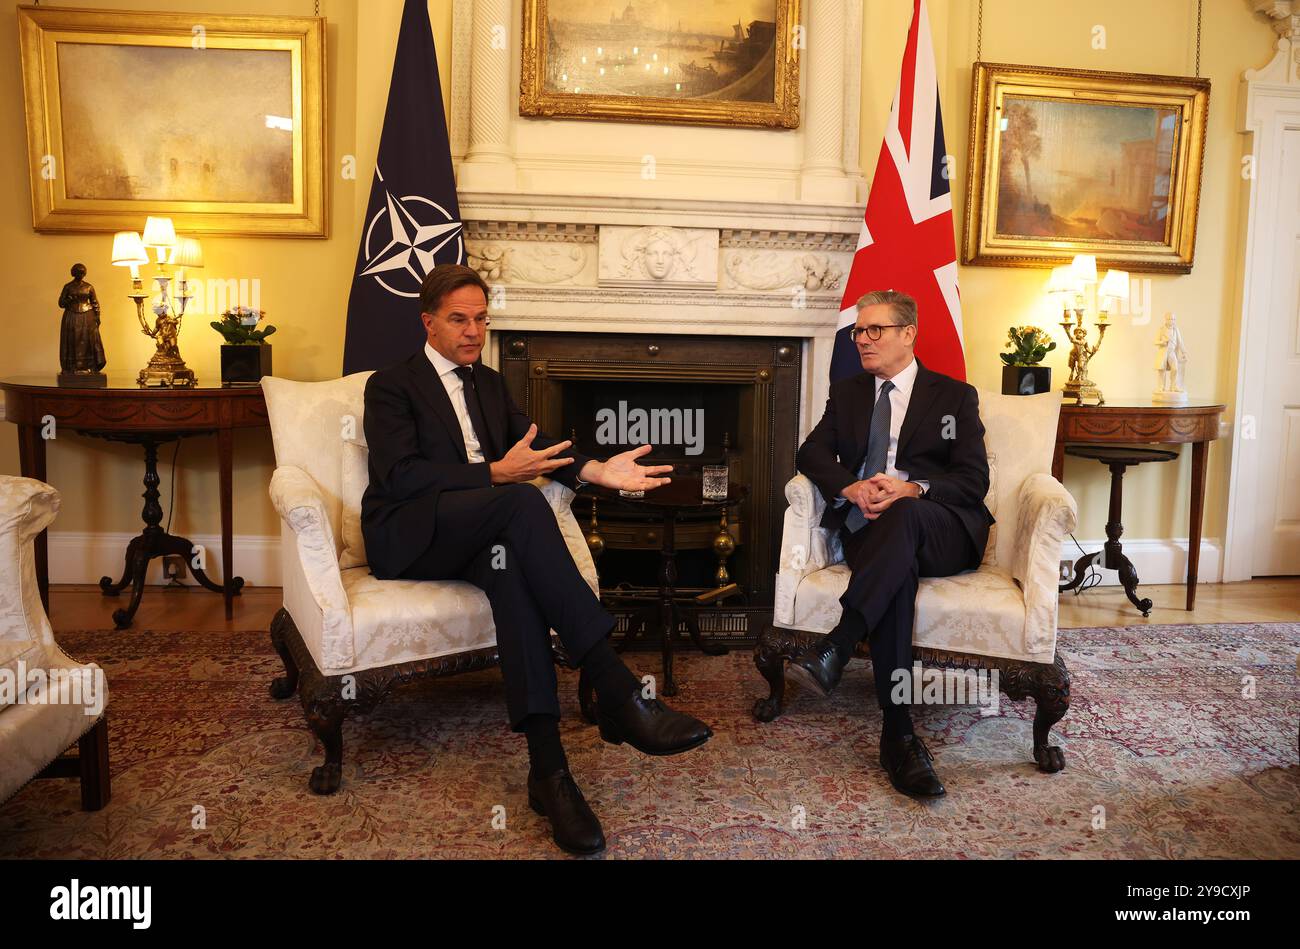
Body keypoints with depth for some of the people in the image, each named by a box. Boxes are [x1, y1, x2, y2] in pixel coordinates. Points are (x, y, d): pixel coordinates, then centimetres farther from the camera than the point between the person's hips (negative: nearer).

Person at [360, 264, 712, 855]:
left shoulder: (489, 384, 23)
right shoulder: (391, 385, 4)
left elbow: (532, 442, 9)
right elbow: (399, 474, -12)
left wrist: (598, 470, -11)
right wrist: (495, 474, -21)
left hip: (479, 534, 4)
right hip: (410, 538, -4)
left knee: (511, 560, -35)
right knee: (523, 502, -34)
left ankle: (548, 767, -41)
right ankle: (616, 691, -41)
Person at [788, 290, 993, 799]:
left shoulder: (954, 395, 12)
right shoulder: (846, 393, 22)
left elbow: (974, 480, 0)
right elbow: (810, 453, 8)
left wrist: (912, 489, -19)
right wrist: (852, 487, -14)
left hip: (941, 531, -1)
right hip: (867, 529, 1)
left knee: (903, 514, -39)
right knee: (897, 573, -35)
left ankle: (834, 649, -47)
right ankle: (898, 733, -38)